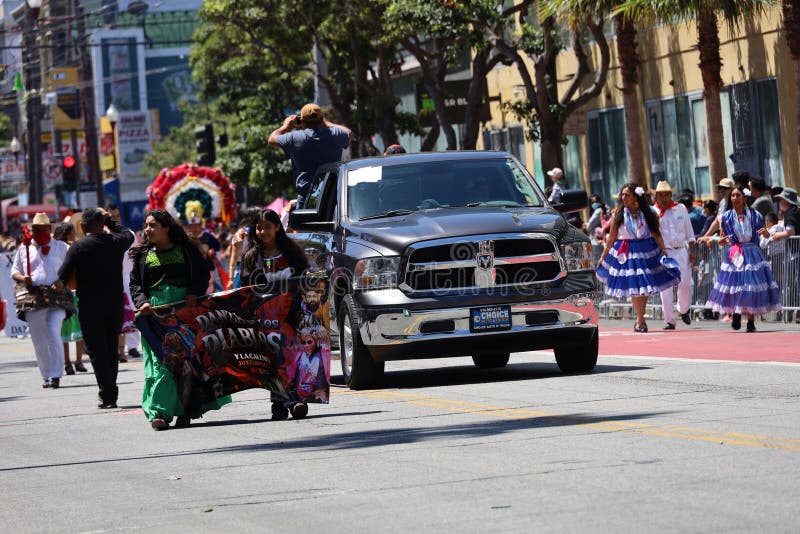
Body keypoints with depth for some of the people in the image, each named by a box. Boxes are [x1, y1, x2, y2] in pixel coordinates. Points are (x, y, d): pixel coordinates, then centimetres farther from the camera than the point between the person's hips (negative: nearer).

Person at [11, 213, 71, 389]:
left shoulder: (61, 247, 9)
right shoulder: (24, 248, 14)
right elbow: (14, 270, 17)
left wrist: (63, 283, -11)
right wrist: (22, 278, -6)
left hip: (56, 297, -3)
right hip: (32, 300, 3)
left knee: (53, 333, -18)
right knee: (38, 341, 3)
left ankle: (56, 375, -14)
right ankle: (46, 376, 14)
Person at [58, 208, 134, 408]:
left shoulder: (79, 246, -11)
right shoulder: (116, 242, 0)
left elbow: (63, 276, -11)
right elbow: (128, 234, 25)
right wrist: (109, 220, 26)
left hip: (90, 306, -4)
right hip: (115, 304, 4)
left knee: (97, 351, 0)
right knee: (112, 349, 14)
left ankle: (107, 394, -6)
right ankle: (111, 393, 17)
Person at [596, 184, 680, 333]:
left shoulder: (647, 214, 0)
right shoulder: (619, 215, 0)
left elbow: (656, 234, 1)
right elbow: (611, 238, 4)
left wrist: (664, 250, -10)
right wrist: (603, 256, 4)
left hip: (647, 251, 1)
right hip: (627, 253, -1)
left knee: (645, 287, 4)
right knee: (634, 287, -5)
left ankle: (640, 320, 18)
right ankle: (640, 321, 1)